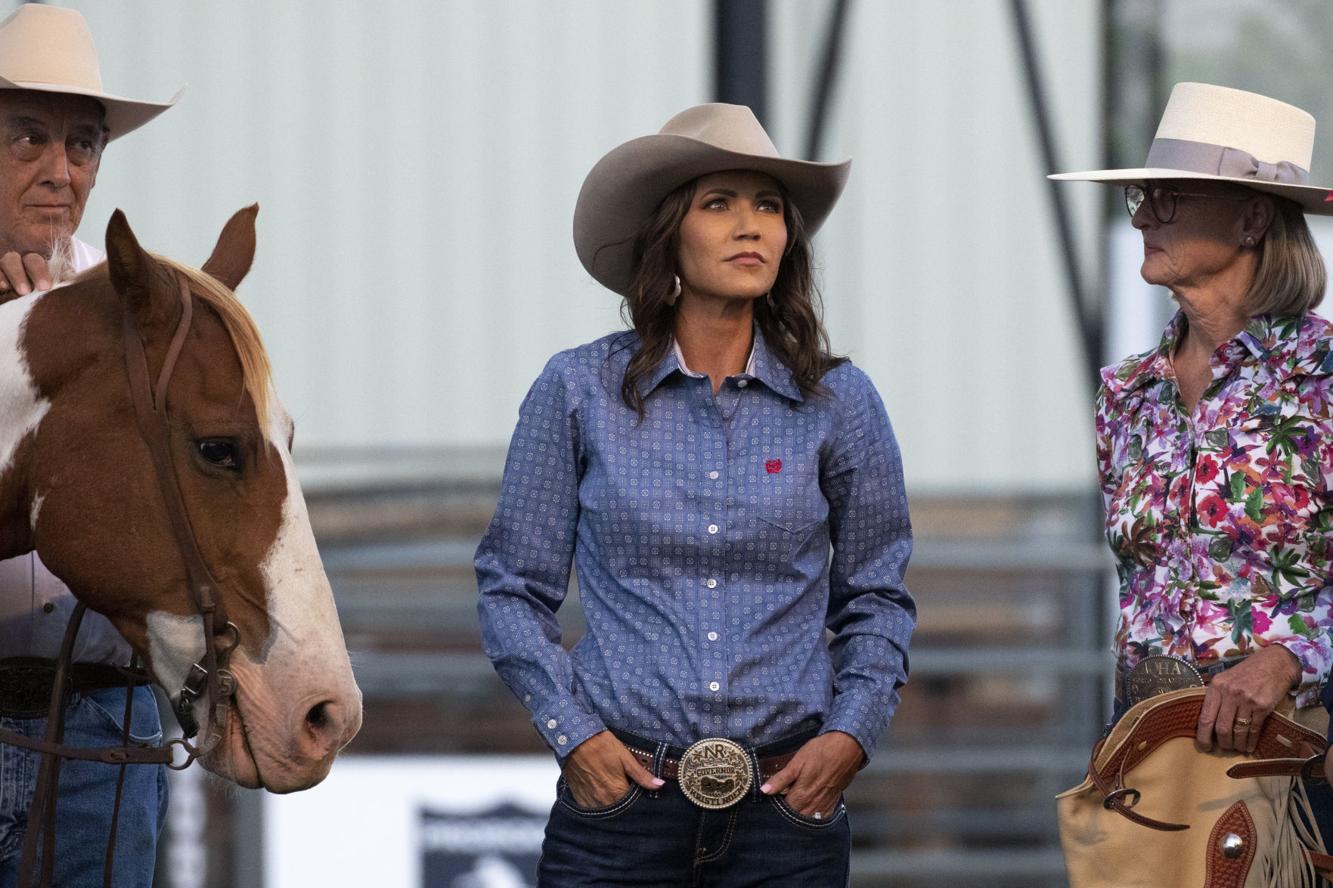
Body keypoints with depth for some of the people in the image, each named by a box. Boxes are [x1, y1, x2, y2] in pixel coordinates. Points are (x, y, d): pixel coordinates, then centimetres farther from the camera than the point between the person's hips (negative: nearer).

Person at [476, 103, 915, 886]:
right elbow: (515, 587, 6)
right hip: (620, 797, -1)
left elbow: (877, 597, 11)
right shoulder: (579, 391, 0)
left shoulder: (838, 403, 3)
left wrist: (851, 735, -3)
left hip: (788, 802, 1)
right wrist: (573, 732, -6)